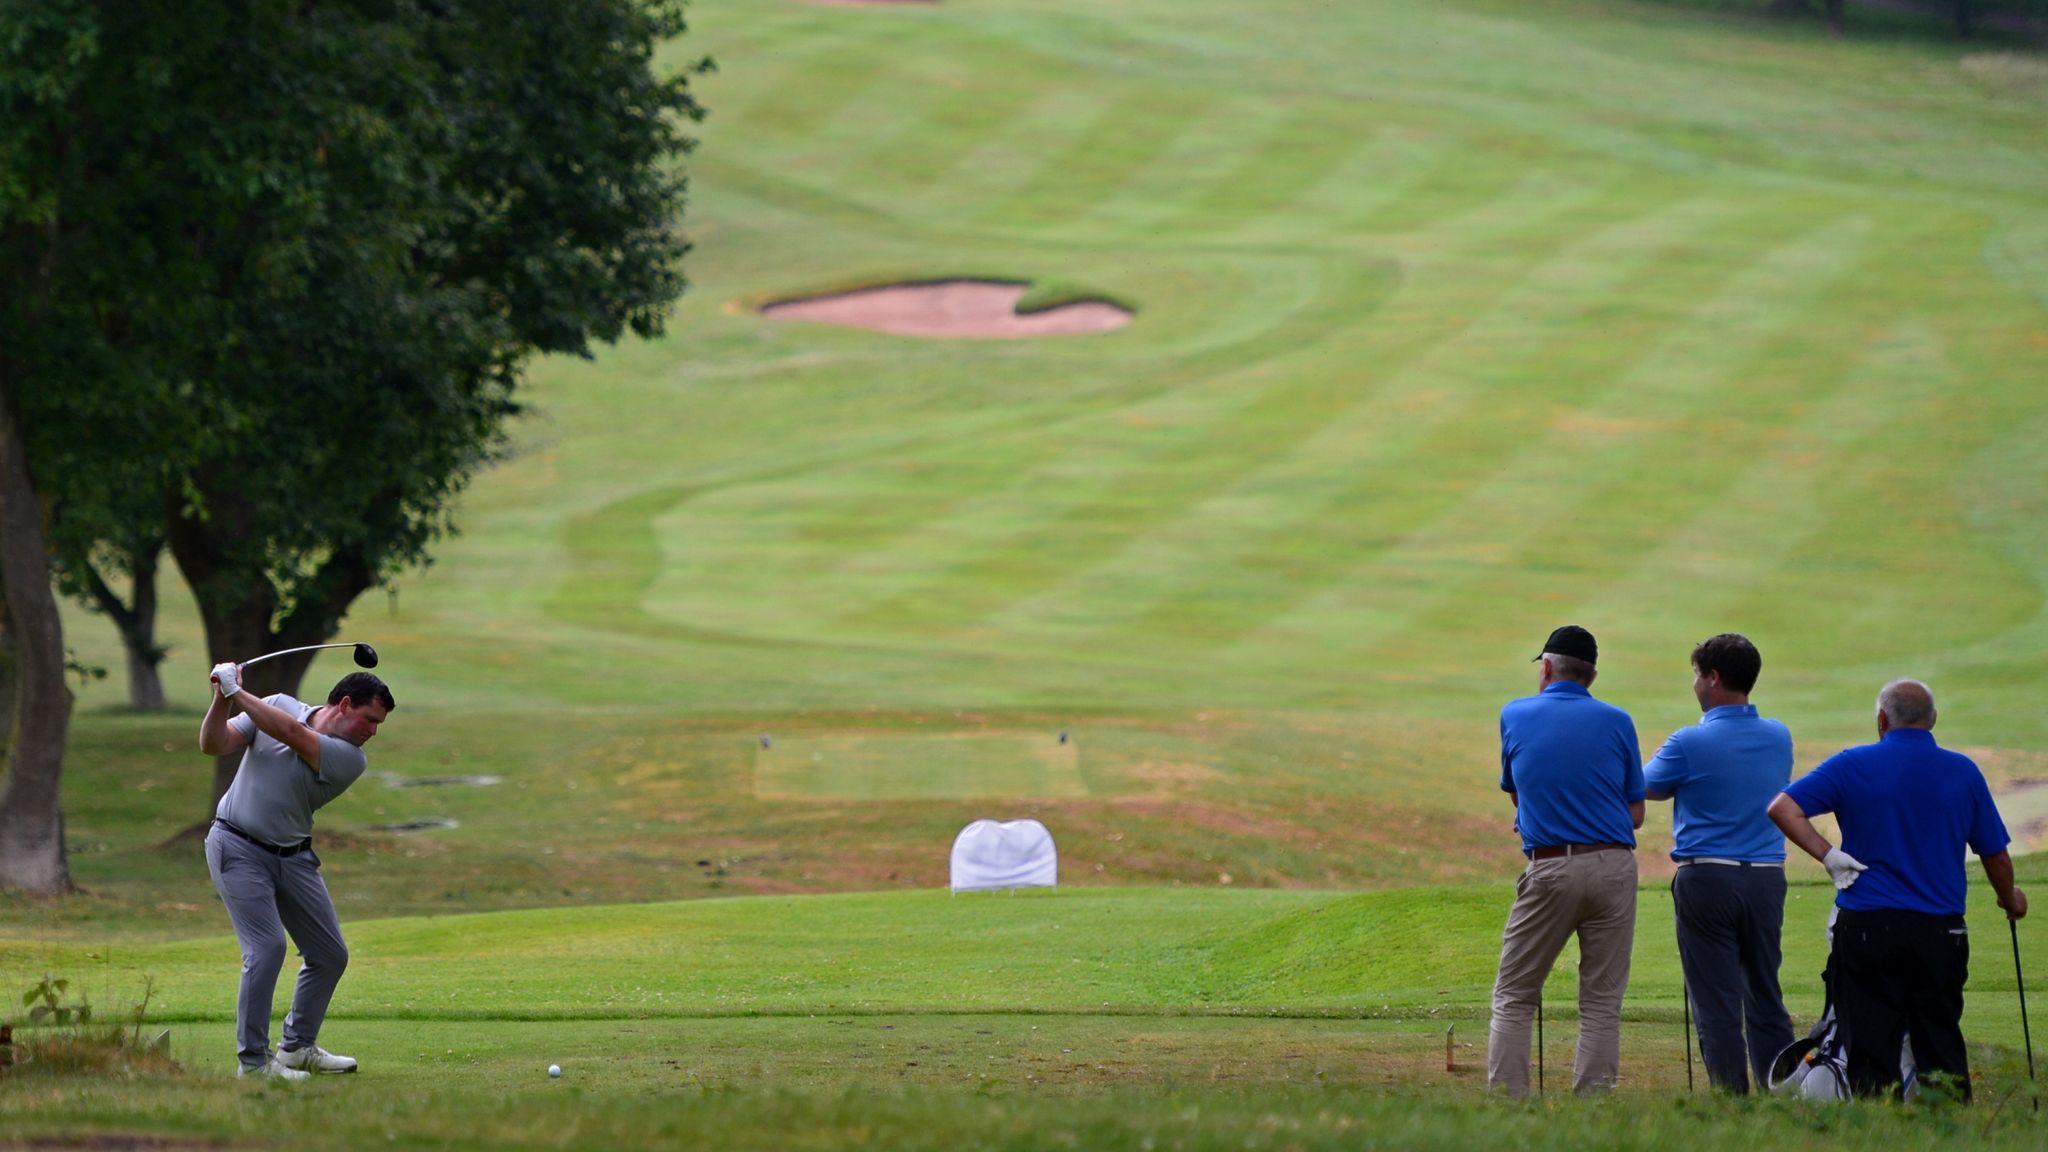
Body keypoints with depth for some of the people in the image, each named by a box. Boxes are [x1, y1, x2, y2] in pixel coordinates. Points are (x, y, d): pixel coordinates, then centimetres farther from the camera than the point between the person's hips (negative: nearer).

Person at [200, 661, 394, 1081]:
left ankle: (298, 1046, 27)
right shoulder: (279, 705, -3)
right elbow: (213, 744, -4)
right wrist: (222, 699, -22)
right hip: (238, 848, -4)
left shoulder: (350, 759, -7)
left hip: (293, 856, 4)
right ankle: (253, 1058, -10)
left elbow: (291, 735, -22)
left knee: (330, 955, 7)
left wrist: (237, 692, -23)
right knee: (267, 948, -18)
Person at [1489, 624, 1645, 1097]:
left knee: (1514, 997, 6)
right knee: (1602, 1001, 5)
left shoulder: (1515, 716, 3)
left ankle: (1506, 1102, -3)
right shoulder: (1617, 722, 4)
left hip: (1550, 871, -1)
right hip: (1614, 866, 1)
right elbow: (1636, 813, 8)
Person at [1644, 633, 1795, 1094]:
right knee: (1765, 999, 12)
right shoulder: (1778, 738, 5)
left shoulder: (1690, 743, -11)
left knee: (1717, 1003, -2)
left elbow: (1648, 789, 4)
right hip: (1767, 877, 5)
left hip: (1707, 878, -5)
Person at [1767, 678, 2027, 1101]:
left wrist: (1827, 855, -6)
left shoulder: (1853, 765, -1)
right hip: (1941, 931, 2)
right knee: (1941, 1048, 8)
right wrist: (2010, 900, 28)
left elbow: (1782, 808, -10)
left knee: (1871, 1050, 2)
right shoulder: (1963, 772, 3)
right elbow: (1996, 857, 10)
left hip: (1866, 926, -1)